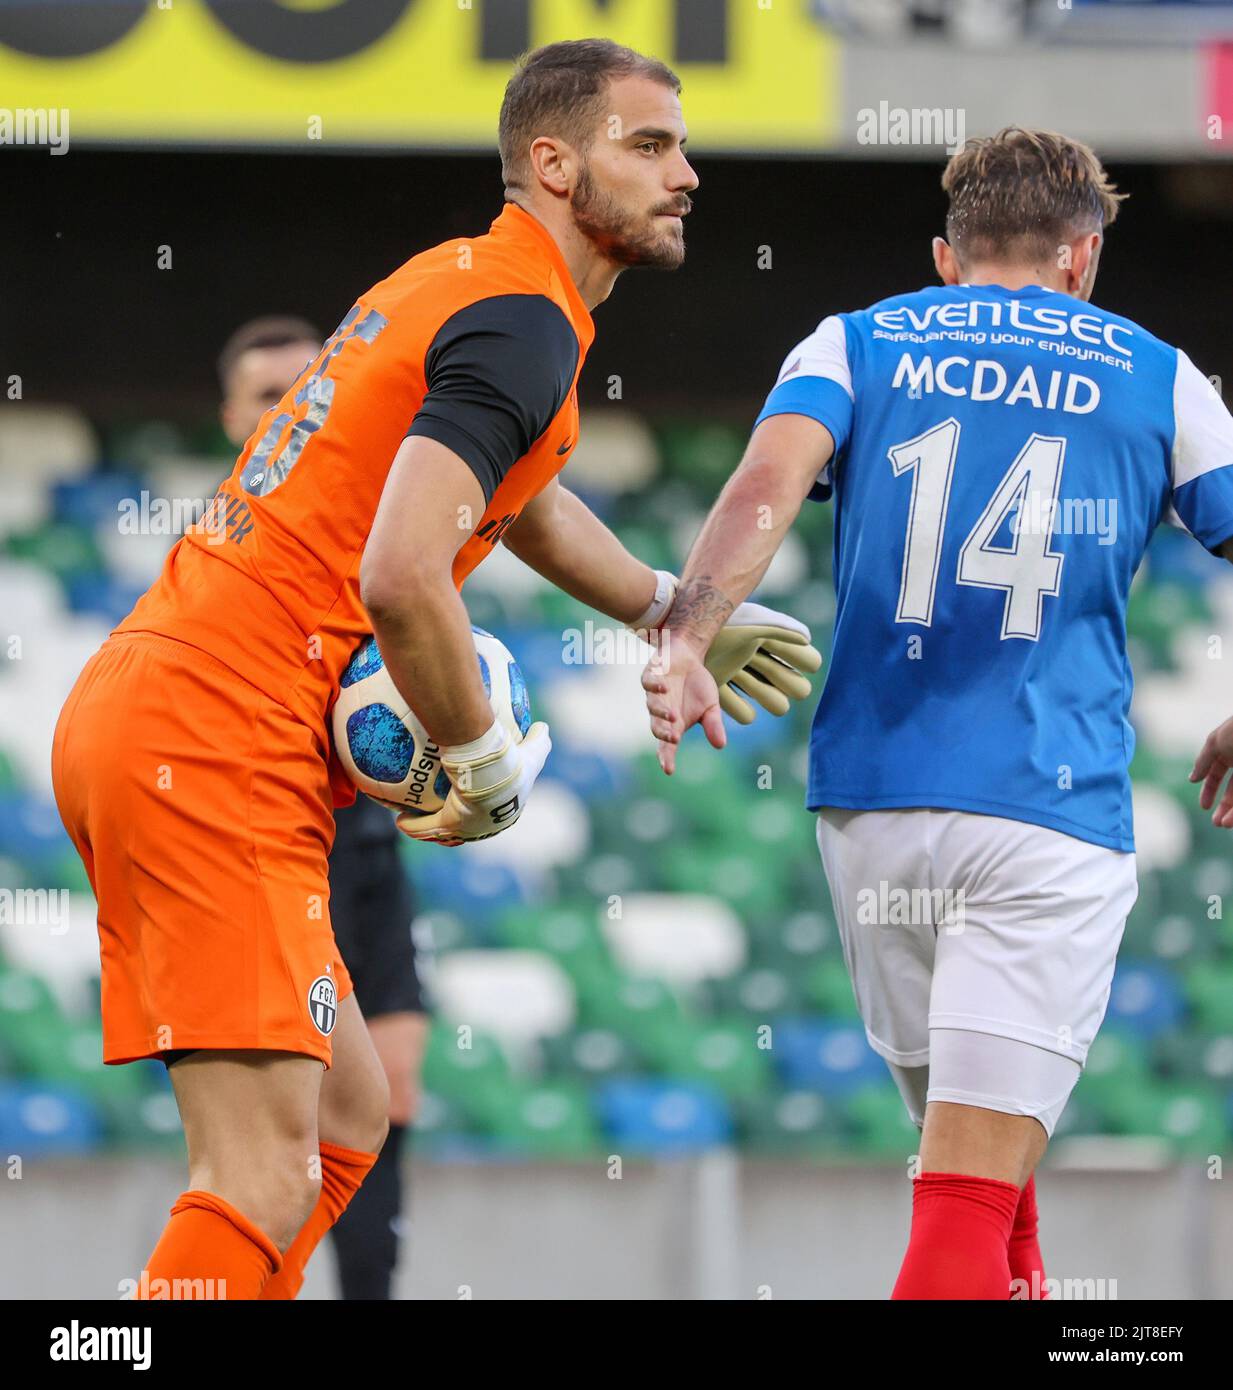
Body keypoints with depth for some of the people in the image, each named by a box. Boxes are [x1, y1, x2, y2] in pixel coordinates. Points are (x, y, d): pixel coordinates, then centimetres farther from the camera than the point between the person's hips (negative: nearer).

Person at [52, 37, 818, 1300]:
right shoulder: (523, 321, -11)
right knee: (262, 1187, -14)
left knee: (344, 1119, 17)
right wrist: (485, 761, -10)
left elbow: (523, 497, 42)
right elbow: (400, 576, -25)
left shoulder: (459, 283, 20)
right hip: (216, 749, -10)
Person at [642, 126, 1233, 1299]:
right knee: (975, 1188, -10)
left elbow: (769, 480, -9)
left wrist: (686, 641, -22)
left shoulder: (853, 345, 11)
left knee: (964, 1128, 22)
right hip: (1053, 809, -3)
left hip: (871, 800, 3)